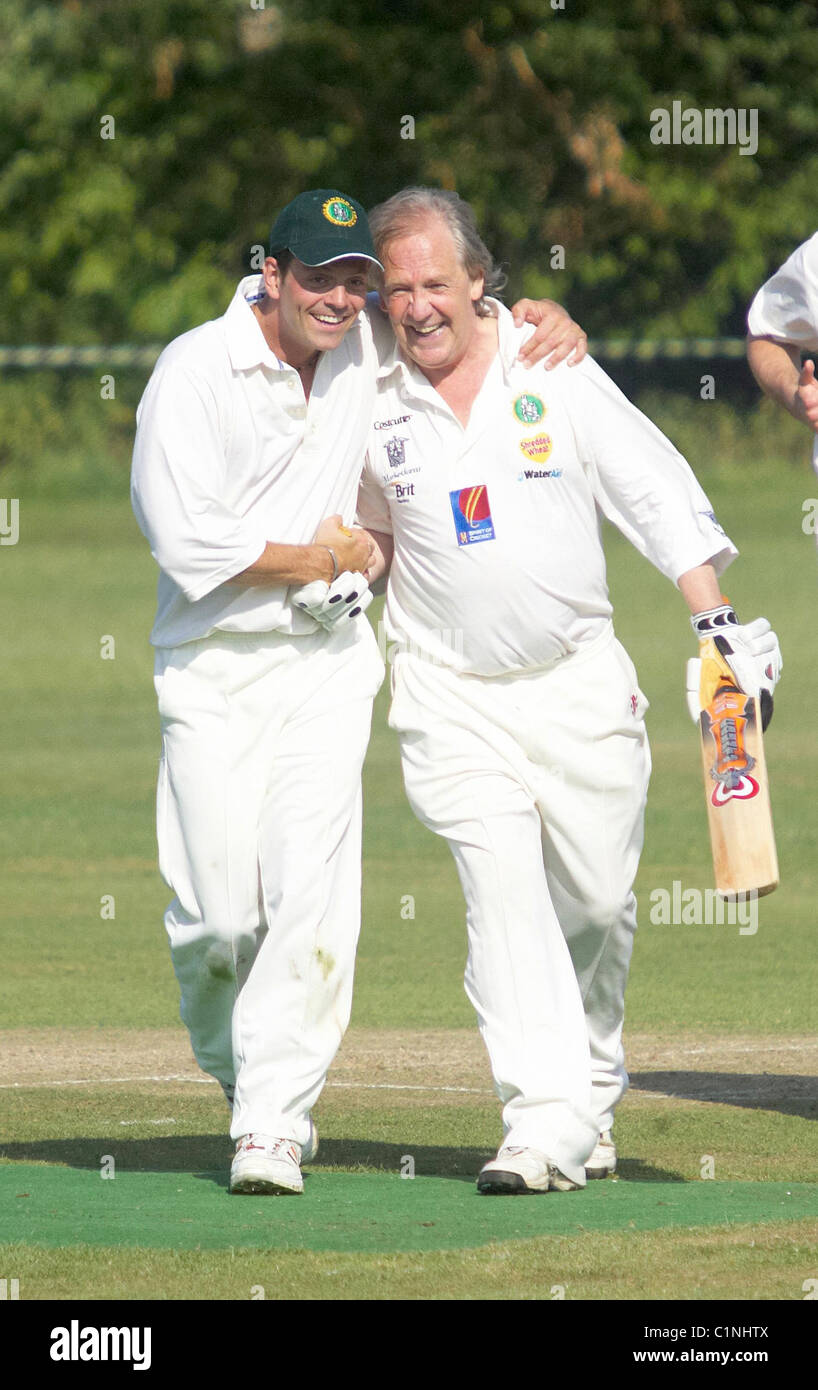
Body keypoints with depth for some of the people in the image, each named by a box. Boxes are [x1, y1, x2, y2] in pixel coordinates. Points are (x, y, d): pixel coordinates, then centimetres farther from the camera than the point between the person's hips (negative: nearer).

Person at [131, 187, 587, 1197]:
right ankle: (233, 1067, 25)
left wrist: (546, 315, 1)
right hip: (213, 669, -3)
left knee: (310, 890, -13)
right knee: (221, 910, -5)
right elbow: (188, 543, -18)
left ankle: (274, 1123, -12)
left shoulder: (368, 347, 4)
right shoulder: (195, 373, -11)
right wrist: (324, 555, -8)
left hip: (329, 660, 3)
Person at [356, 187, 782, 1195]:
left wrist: (715, 619, -11)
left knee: (596, 900, 6)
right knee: (503, 891, -16)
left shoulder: (555, 373, -3)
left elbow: (656, 493, -3)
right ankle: (542, 1119, -22)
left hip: (581, 684, 1)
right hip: (451, 696, -1)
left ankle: (592, 1095, 28)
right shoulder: (372, 402, 1)